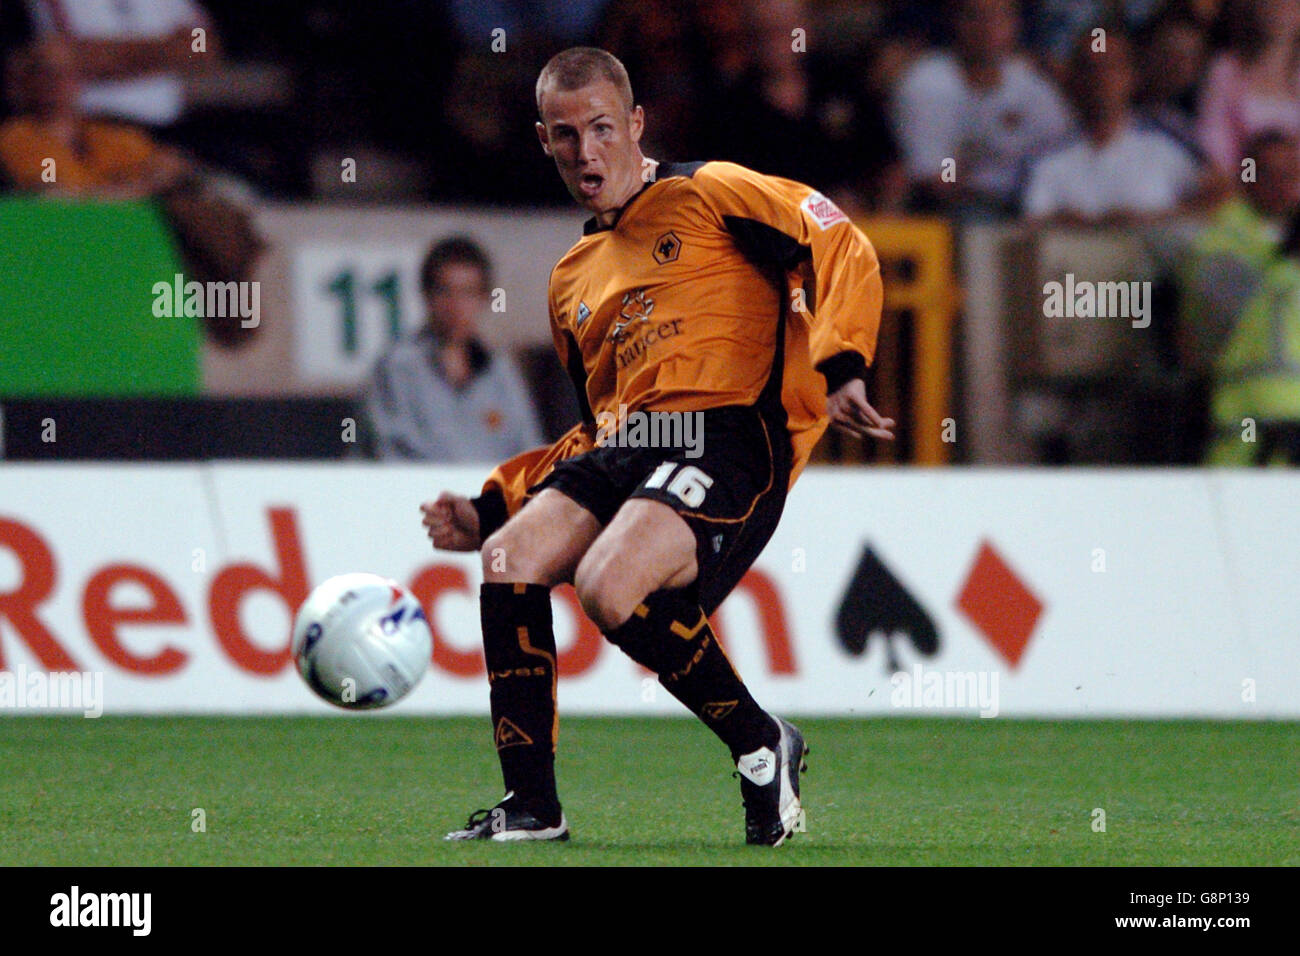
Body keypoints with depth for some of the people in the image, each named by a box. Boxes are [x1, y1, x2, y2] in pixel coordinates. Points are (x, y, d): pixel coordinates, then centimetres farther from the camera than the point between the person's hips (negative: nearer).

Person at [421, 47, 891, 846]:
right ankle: (532, 805, -7)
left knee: (609, 586, -30)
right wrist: (489, 508, 23)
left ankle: (763, 746, -8)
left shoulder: (711, 195, 6)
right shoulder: (573, 279, 27)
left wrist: (838, 367, -18)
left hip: (730, 437, -7)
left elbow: (844, 248, -2)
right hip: (623, 449, 7)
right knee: (508, 560, -16)